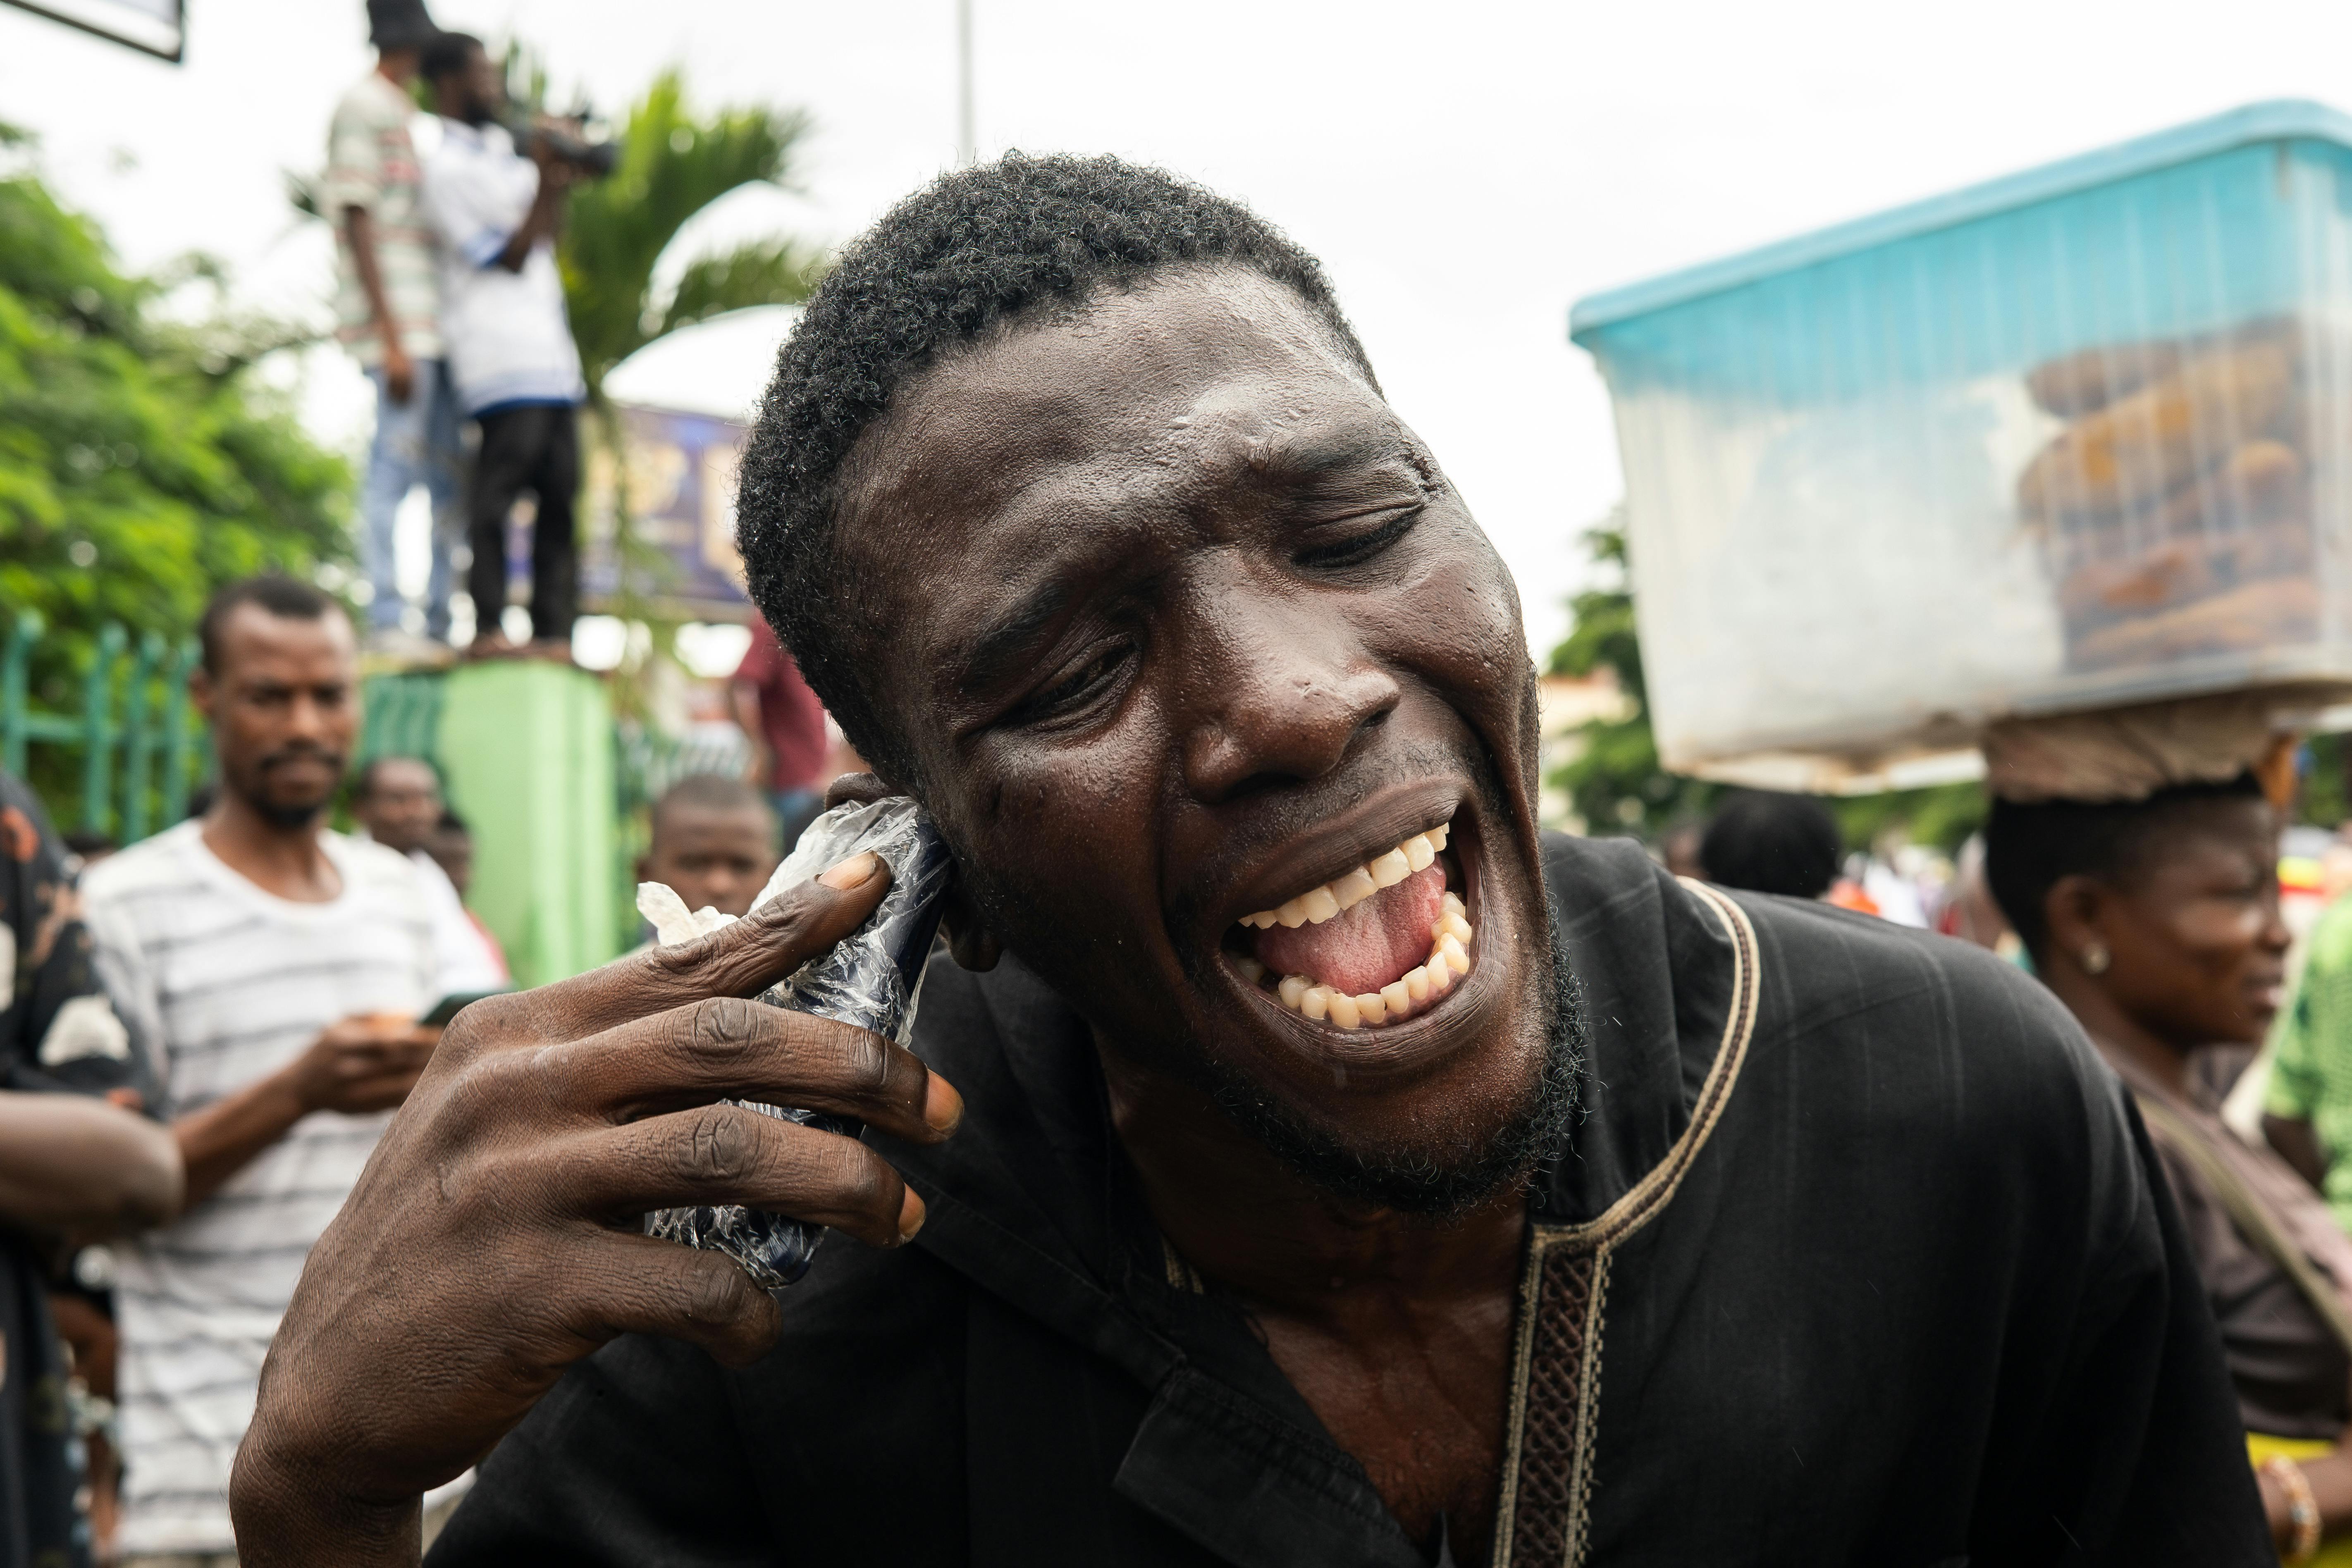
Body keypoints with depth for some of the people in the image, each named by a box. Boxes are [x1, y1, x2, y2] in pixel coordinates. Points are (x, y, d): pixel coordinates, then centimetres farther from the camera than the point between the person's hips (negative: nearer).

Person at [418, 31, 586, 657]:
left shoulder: (505, 151, 22)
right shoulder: (447, 170, -4)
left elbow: (545, 240, 22)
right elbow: (510, 258, -8)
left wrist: (557, 182, 9)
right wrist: (547, 186, -14)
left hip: (550, 348, 8)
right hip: (503, 353, -8)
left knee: (559, 492, 3)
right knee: (500, 486, -12)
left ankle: (553, 632, 4)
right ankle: (488, 628, -11)